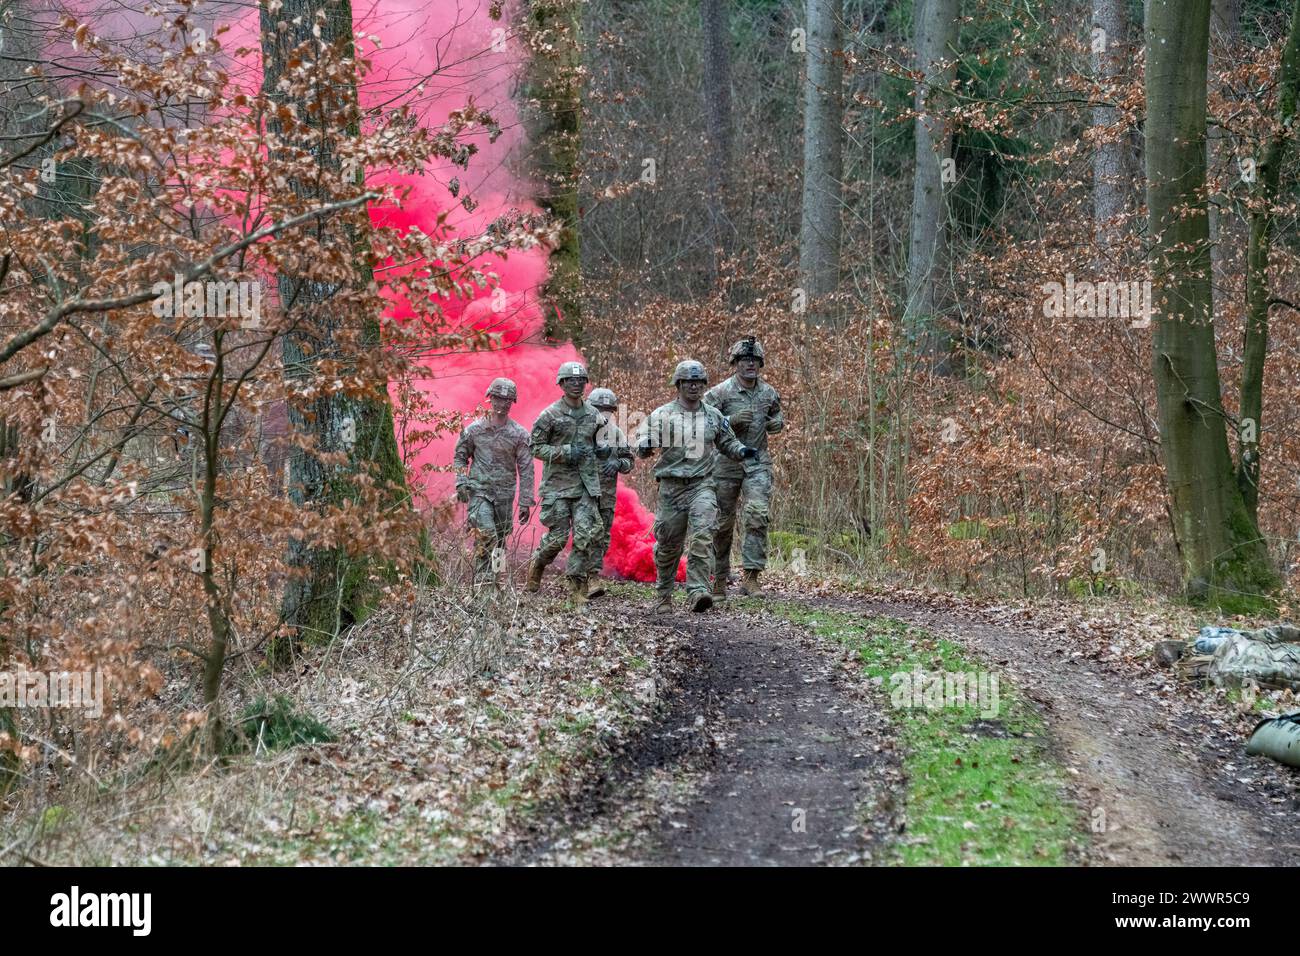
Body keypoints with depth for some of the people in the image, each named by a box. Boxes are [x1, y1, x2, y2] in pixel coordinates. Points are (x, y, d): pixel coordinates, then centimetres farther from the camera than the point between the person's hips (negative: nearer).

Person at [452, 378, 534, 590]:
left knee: (501, 538, 8)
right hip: (478, 490, -2)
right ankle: (483, 580, -15)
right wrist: (461, 483, -4)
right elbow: (460, 456, 12)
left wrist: (525, 502, -3)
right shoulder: (474, 429, 1)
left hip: (504, 494, 2)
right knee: (485, 533, -18)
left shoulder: (519, 434, 0)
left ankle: (494, 574, 23)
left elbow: (526, 470, 1)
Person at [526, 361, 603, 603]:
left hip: (586, 485, 4)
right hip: (558, 484, -4)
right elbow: (536, 446, -5)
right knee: (558, 536, -1)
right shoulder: (550, 415, -5)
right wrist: (565, 453, -15)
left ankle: (576, 583, 0)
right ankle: (536, 566, 26)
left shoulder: (593, 415, 10)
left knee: (585, 535, -7)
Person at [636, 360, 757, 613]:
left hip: (702, 485, 1)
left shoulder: (713, 416, 10)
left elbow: (726, 442, 24)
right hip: (671, 486, -1)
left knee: (702, 538, -19)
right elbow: (643, 440, -4)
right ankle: (662, 596, 26)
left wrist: (742, 451, 3)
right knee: (668, 545, 8)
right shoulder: (662, 415, 1)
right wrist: (645, 447, -28)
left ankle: (697, 592, -25)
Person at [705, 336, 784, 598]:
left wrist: (777, 422, 3)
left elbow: (776, 413, 26)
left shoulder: (768, 393, 7)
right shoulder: (719, 392, -7)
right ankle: (719, 580, 19)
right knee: (723, 522, 5)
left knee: (758, 513, -17)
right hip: (726, 462, -2)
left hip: (758, 463, 2)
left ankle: (750, 577, -17)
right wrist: (731, 421, -21)